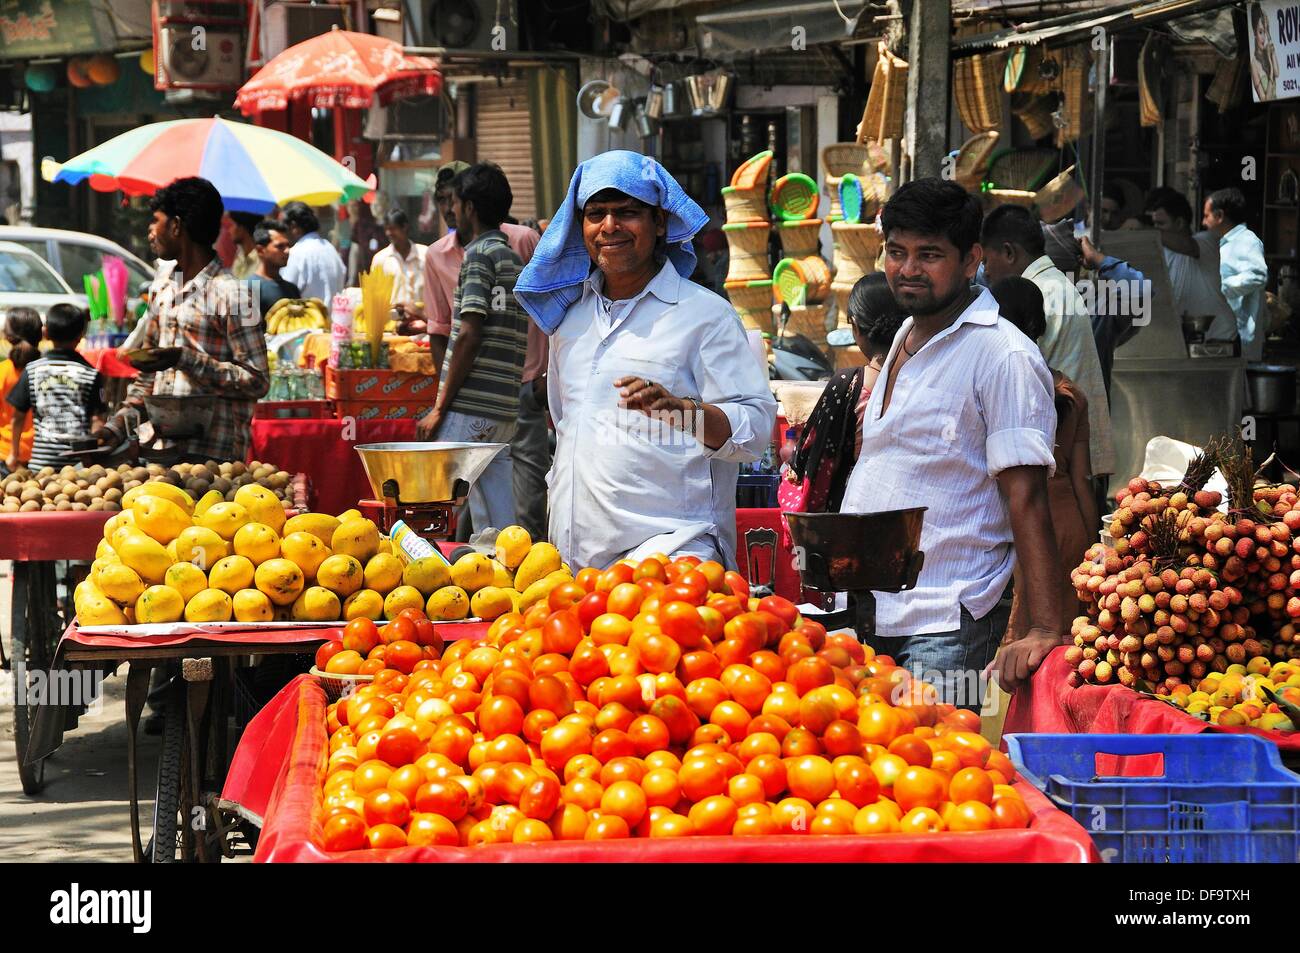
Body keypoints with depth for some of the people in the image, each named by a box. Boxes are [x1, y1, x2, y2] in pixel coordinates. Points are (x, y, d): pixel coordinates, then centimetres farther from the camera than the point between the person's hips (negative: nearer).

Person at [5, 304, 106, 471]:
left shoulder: (32, 371, 1)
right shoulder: (90, 374, -3)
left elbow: (19, 415, 6)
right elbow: (97, 420, -4)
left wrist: (14, 452, 18)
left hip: (41, 460, 1)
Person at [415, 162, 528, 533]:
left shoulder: (479, 255, -7)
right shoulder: (515, 259, 19)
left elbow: (469, 337, -15)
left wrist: (441, 408, -13)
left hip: (470, 408, -9)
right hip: (504, 408, 9)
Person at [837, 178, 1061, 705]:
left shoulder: (1004, 356, -10)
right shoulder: (906, 337, 16)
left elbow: (1026, 500, -17)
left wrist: (1043, 630, -24)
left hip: (943, 627, -8)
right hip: (865, 613, 8)